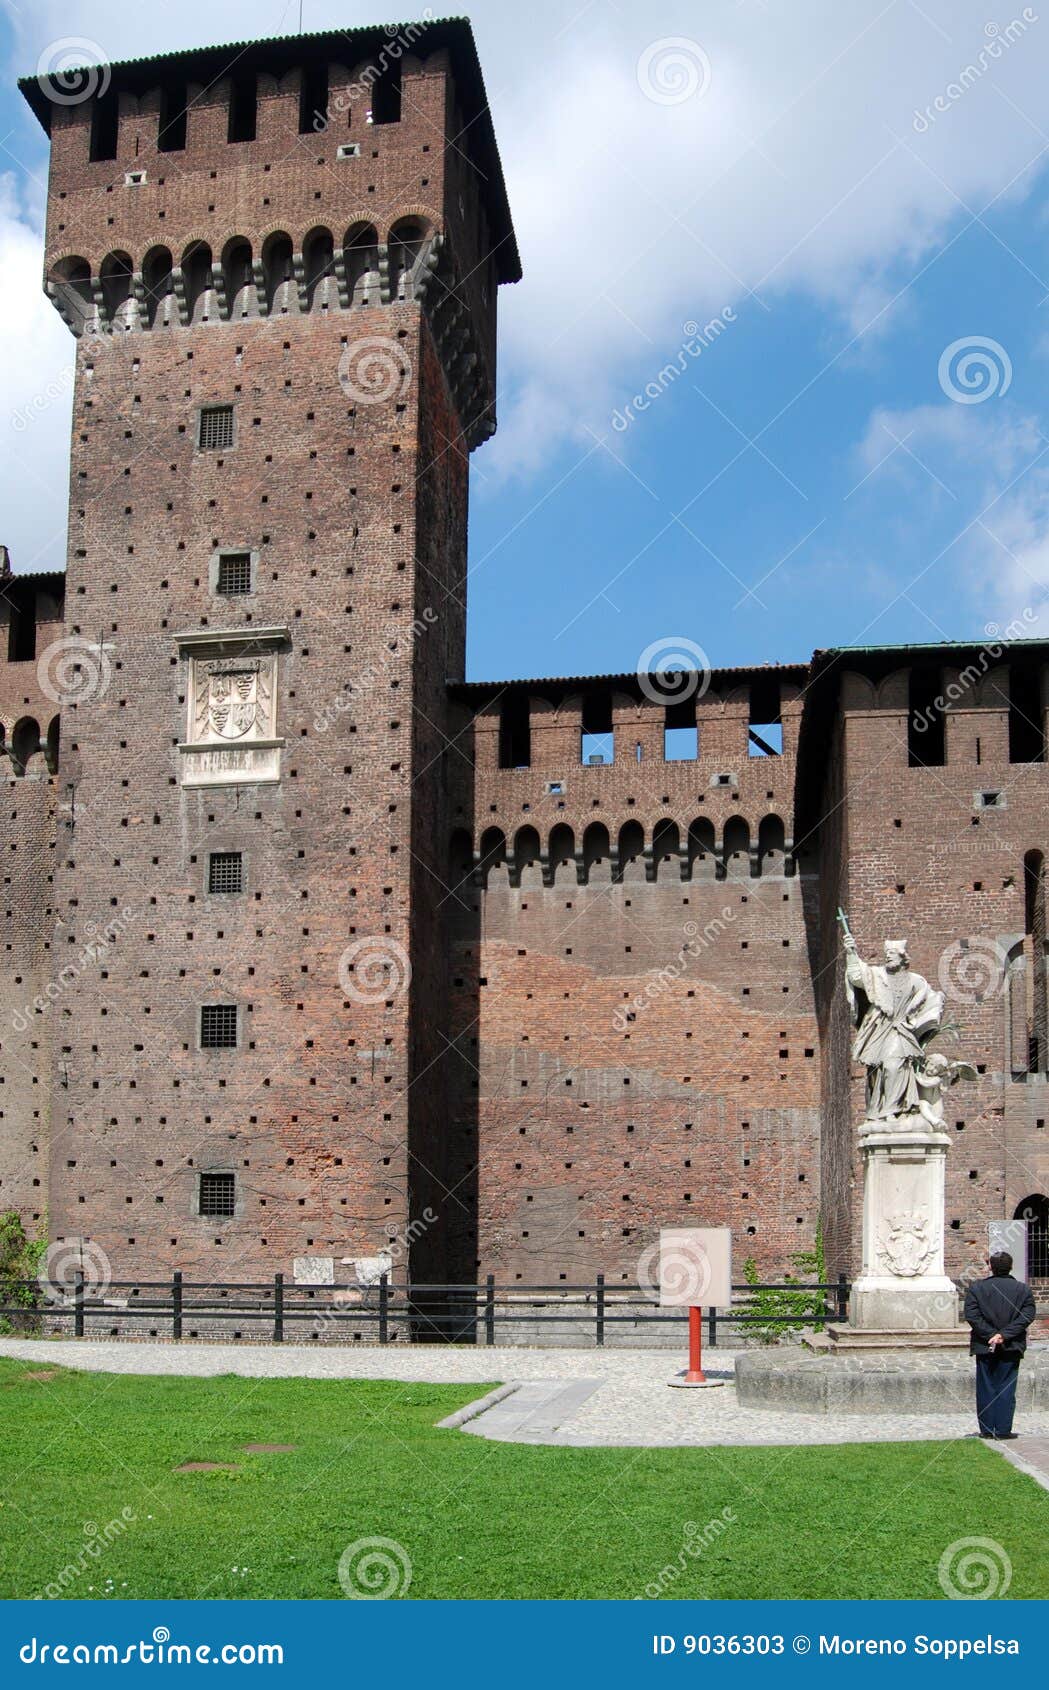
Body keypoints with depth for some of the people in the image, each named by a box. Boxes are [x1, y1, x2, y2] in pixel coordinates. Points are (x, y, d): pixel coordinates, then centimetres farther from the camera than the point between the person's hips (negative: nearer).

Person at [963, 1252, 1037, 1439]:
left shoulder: (976, 1288, -2)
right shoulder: (1024, 1289, 0)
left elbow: (971, 1315, -10)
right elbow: (1027, 1316, -8)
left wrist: (991, 1334, -12)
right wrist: (1004, 1334, -13)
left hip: (984, 1346, 0)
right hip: (1012, 1347, 0)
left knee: (986, 1389, 7)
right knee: (1006, 1389, 5)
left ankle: (987, 1429, 9)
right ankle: (1003, 1429, 4)